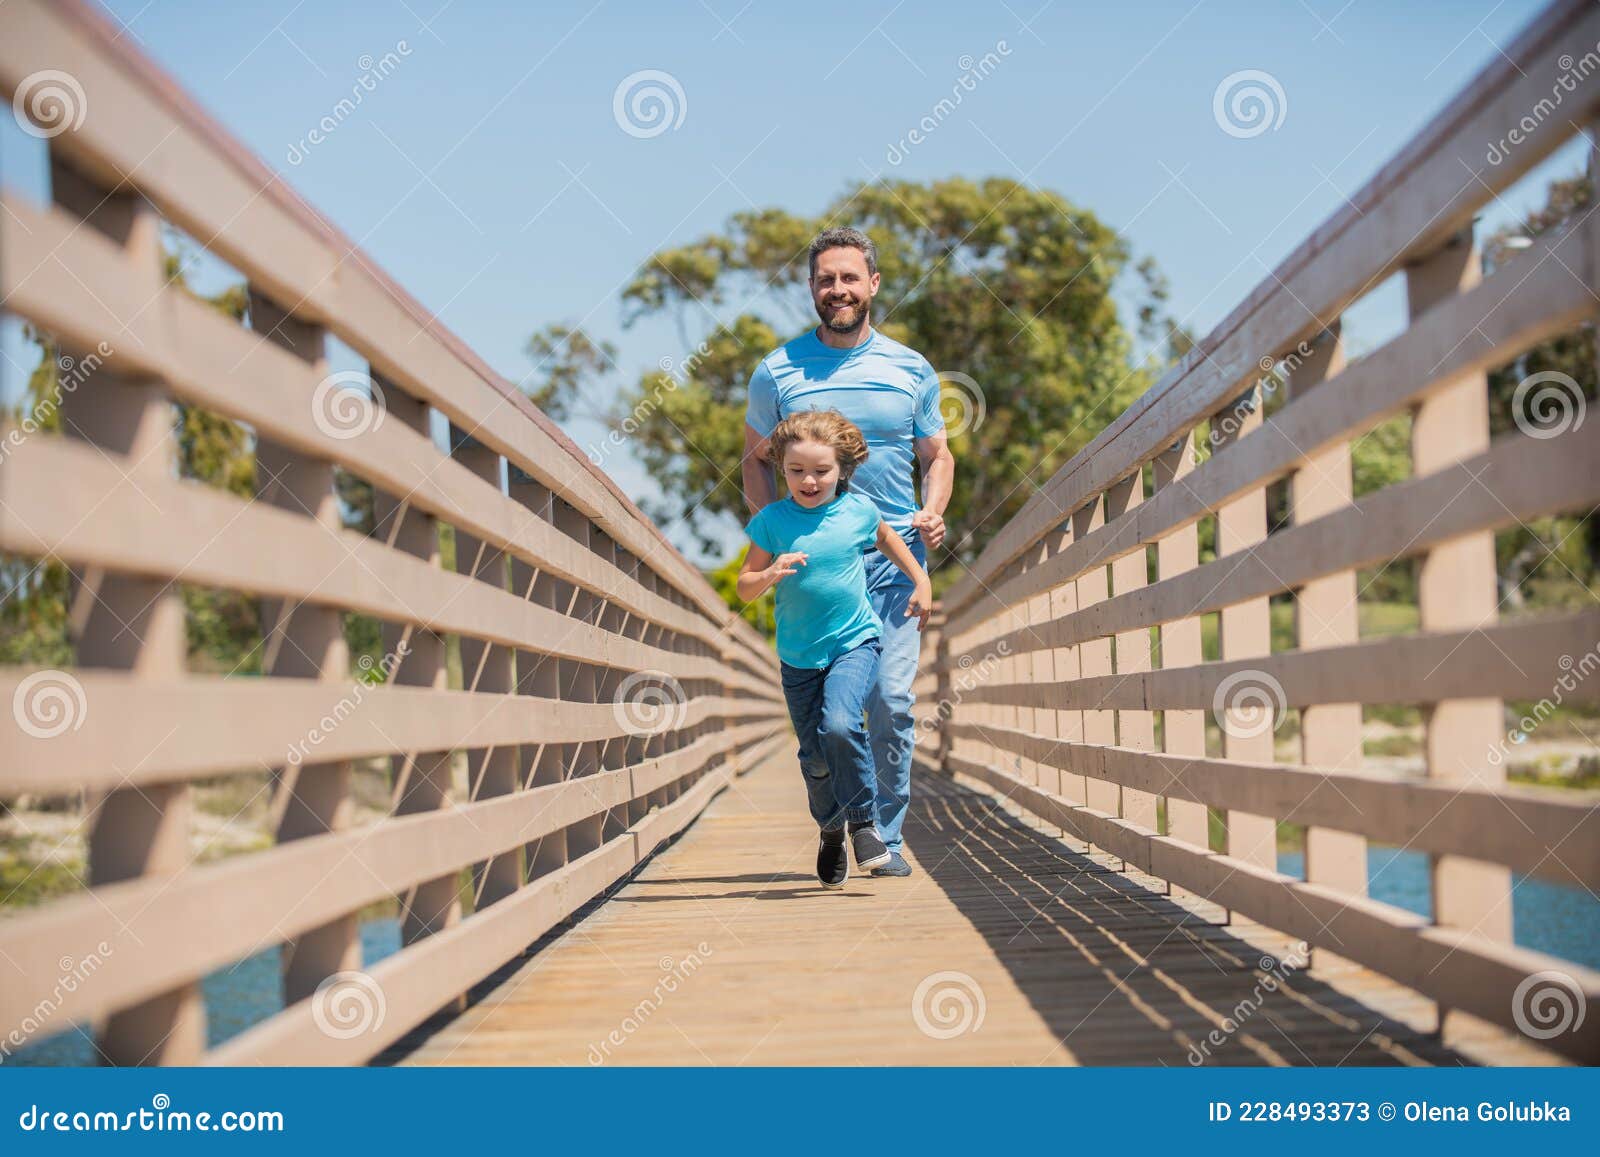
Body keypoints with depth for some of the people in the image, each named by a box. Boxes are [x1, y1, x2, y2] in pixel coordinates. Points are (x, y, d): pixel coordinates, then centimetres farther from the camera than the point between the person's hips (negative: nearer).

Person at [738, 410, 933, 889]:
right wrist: (771, 574, -23)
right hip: (798, 655, 1)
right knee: (815, 758, 6)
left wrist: (922, 582, 18)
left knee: (840, 725, -26)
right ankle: (831, 831, 32)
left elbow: (887, 538, 21)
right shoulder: (772, 520, -5)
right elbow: (744, 588, -3)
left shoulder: (858, 510, -2)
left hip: (855, 641, -1)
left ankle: (863, 818, -6)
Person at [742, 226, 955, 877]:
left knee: (892, 704, -6)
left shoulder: (911, 371, 8)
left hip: (893, 558, 0)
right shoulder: (778, 372, 4)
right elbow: (756, 460, 13)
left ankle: (887, 839, 7)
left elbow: (937, 456, 17)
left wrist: (933, 511, -3)